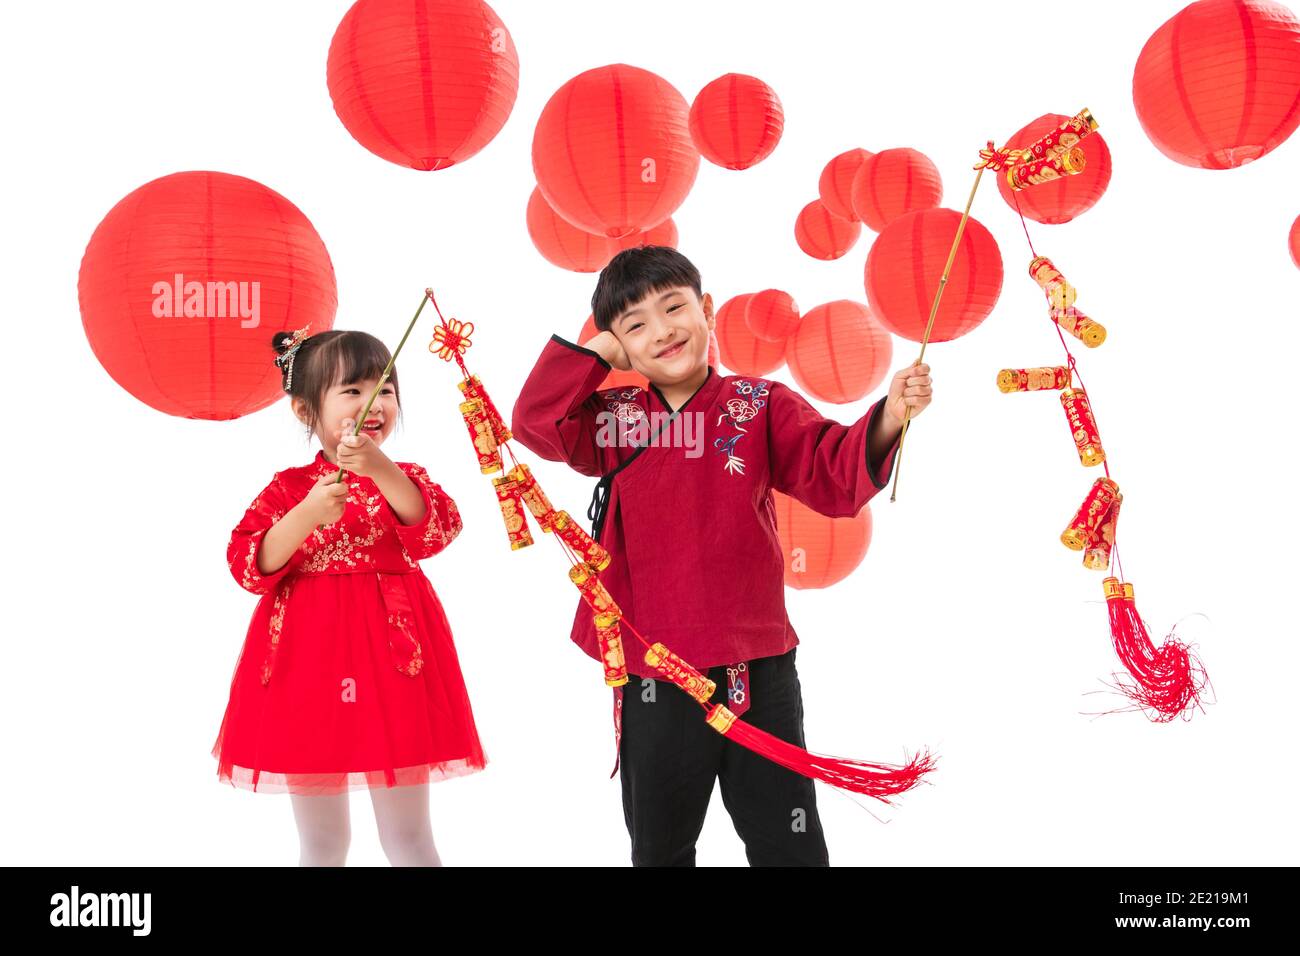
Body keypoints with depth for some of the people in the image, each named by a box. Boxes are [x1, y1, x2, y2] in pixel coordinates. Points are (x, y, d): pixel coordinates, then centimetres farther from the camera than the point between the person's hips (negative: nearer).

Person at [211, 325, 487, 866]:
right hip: (308, 658, 1)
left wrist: (381, 470, -30)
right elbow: (250, 568, -7)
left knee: (407, 836, 5)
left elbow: (436, 532, -18)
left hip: (391, 653, -1)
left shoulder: (405, 479, 3)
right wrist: (306, 516, -20)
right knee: (321, 840, 13)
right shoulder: (289, 488, 4)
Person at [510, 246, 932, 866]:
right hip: (652, 677, 2)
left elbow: (835, 476, -9)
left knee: (787, 840, 12)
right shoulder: (614, 419, 2)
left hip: (757, 671, -2)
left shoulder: (760, 406, -3)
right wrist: (594, 350, -7)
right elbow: (536, 423, -9)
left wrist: (886, 420, -25)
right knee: (659, 844, 22)